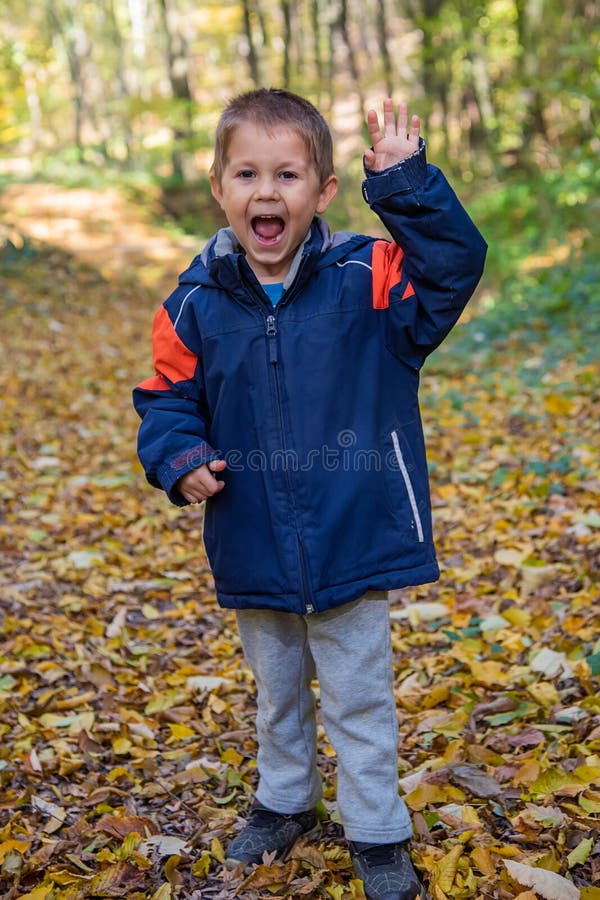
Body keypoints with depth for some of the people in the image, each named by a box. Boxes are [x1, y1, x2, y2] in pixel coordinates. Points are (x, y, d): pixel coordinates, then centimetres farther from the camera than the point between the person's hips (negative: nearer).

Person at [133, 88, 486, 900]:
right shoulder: (197, 302, -7)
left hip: (354, 543, -3)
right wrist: (180, 459, -17)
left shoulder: (366, 280, -12)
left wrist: (406, 183, -29)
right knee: (276, 690, 25)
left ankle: (378, 833, 34)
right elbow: (168, 399, 1)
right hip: (254, 552, 3)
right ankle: (284, 802, 49)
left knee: (359, 698, 13)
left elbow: (456, 265, -22)